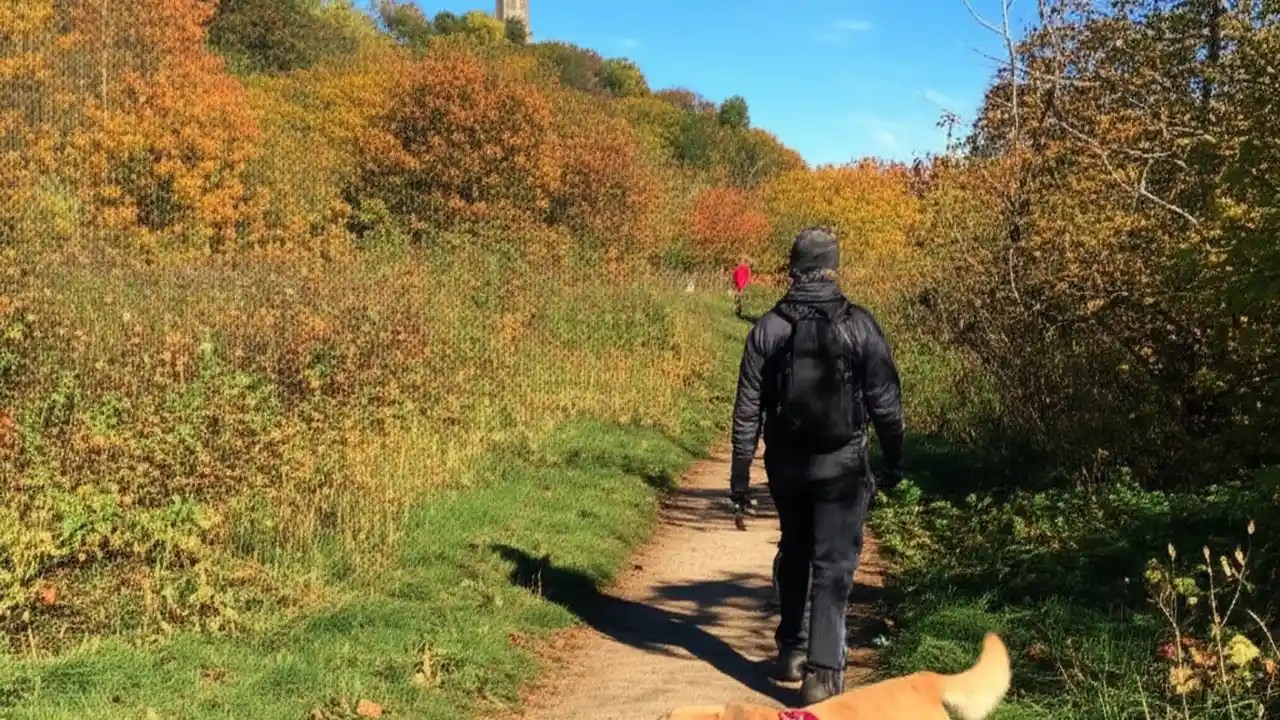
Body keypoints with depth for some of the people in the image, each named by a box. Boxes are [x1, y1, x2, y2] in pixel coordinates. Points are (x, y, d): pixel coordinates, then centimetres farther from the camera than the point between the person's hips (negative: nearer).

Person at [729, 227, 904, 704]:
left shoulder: (768, 328, -3)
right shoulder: (859, 325, -6)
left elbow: (748, 408, -2)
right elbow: (885, 400, -4)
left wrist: (740, 472, 5)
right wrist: (894, 460, 6)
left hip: (786, 462, 2)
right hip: (841, 463, -2)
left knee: (795, 554, 21)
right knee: (833, 565, 1)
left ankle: (792, 652, 31)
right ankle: (823, 671, -4)